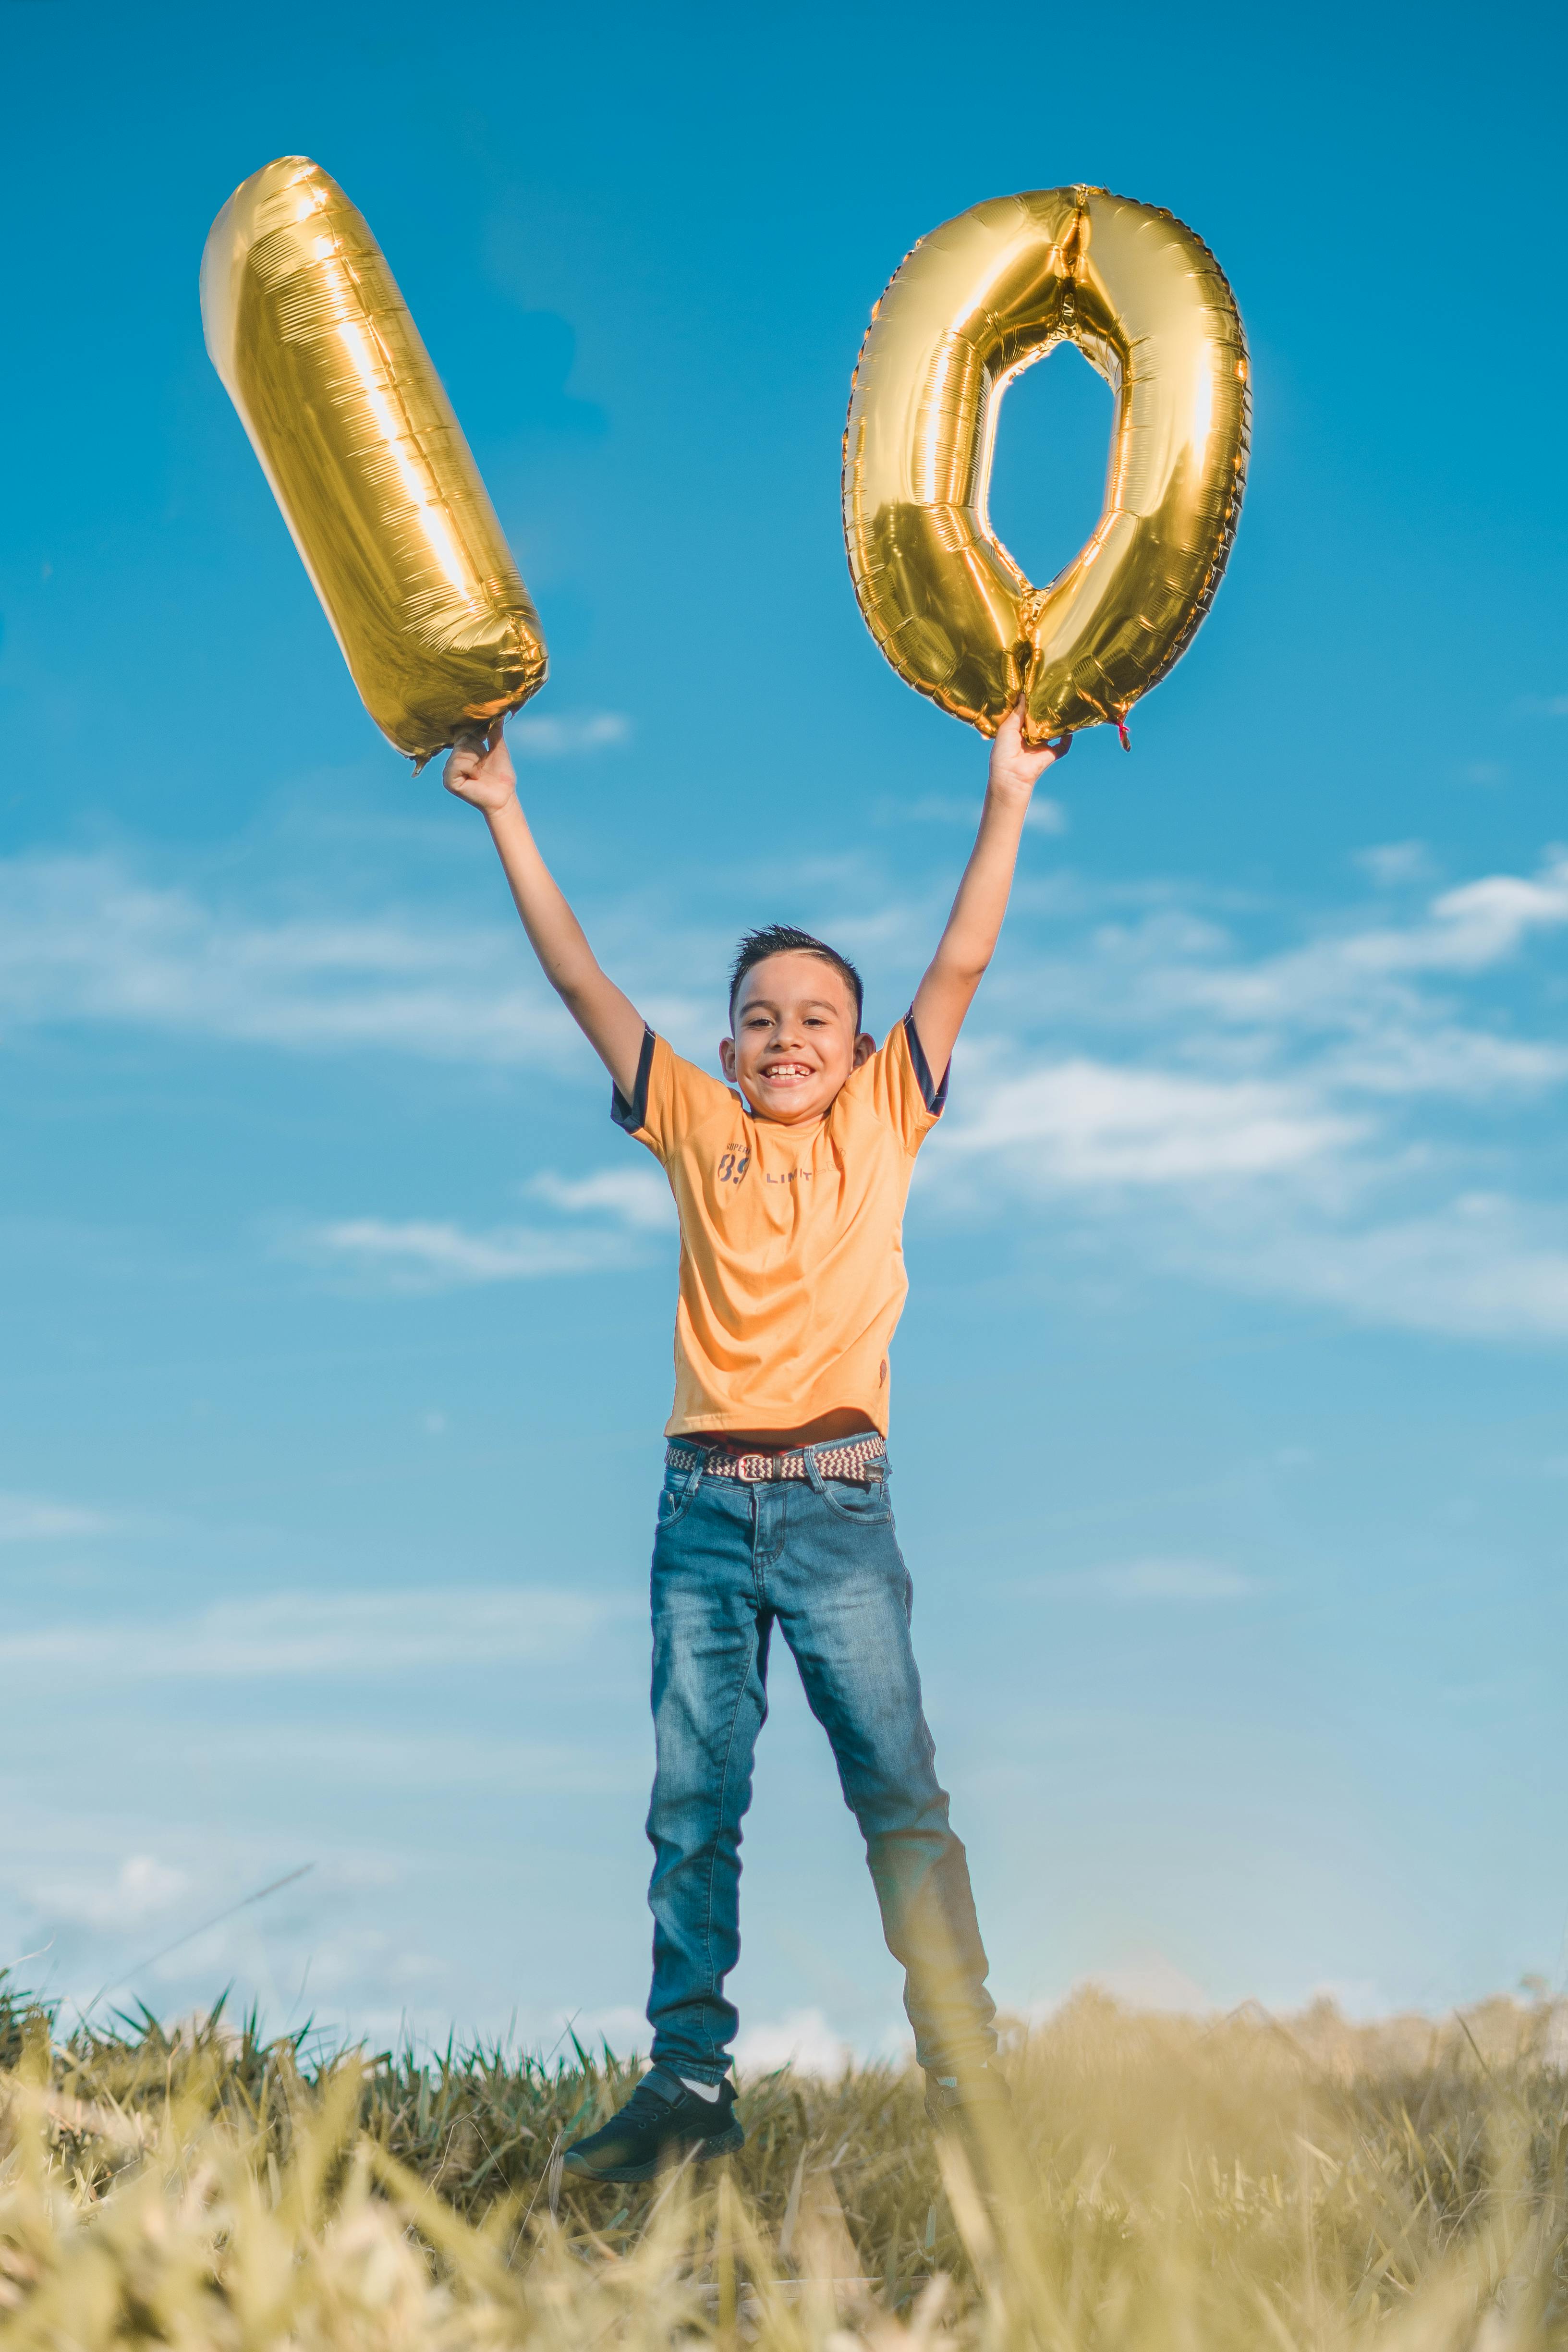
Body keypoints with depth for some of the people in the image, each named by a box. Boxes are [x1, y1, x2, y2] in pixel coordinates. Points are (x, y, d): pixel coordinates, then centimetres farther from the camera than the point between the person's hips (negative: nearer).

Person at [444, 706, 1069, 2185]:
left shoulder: (883, 1122, 10)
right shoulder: (695, 1127, 12)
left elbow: (961, 964, 6)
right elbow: (579, 979, 11)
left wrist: (1008, 796, 2)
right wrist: (504, 816, 10)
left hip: (837, 1505, -2)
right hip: (704, 1505, 2)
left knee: (899, 1790, -5)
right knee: (692, 1801, 2)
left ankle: (968, 2088, -4)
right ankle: (689, 2085, 5)